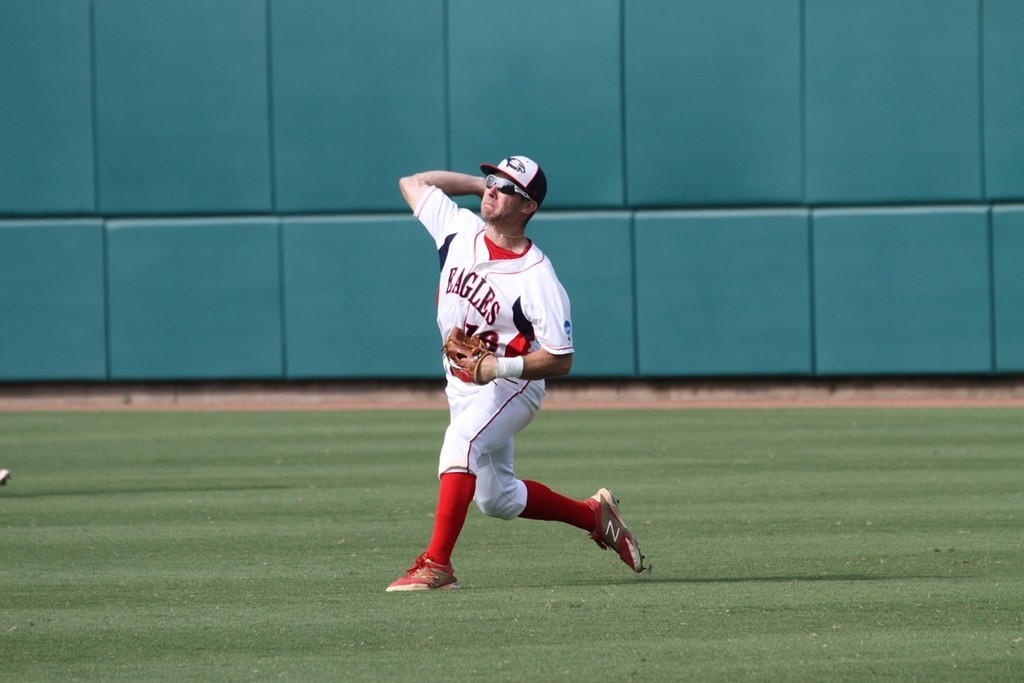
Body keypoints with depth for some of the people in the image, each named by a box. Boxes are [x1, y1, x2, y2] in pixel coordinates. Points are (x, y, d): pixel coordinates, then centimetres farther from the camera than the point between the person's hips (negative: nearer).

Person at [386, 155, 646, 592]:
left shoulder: (537, 278, -23)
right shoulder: (460, 230, -6)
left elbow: (560, 360, -21)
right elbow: (413, 182, 10)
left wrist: (499, 367, -33)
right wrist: (480, 183, 2)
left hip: (512, 385, -8)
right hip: (462, 387, 8)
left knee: (462, 440, -35)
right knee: (496, 499, 15)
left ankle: (436, 564, -38)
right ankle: (595, 516, 35)